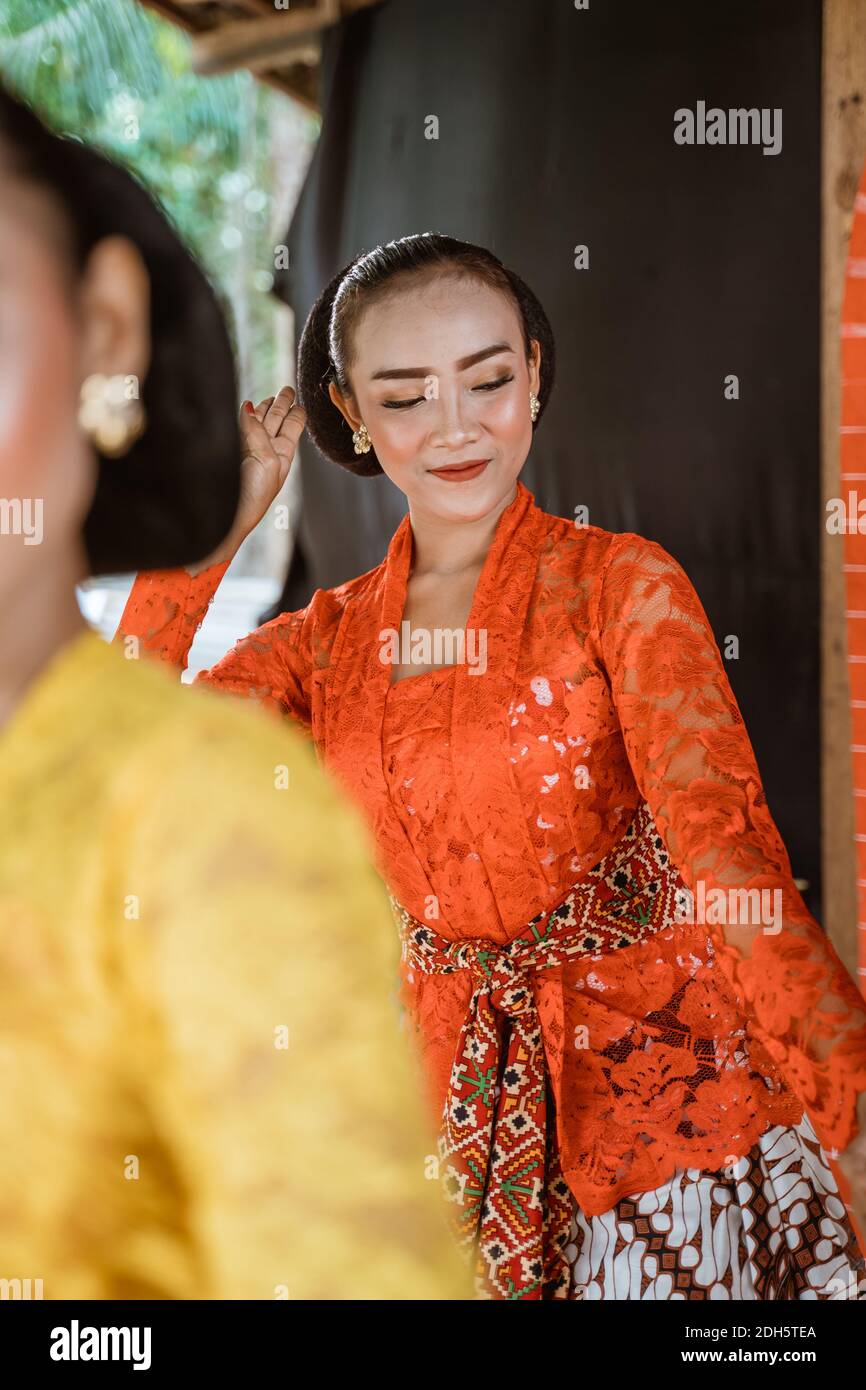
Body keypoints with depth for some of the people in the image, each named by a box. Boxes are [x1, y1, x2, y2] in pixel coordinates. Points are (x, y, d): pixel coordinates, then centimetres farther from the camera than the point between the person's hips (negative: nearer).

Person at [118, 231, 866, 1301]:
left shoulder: (621, 583, -8)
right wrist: (208, 529, -4)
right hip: (456, 1120, 4)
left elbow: (719, 830, -21)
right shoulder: (326, 640, 5)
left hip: (663, 1086, -3)